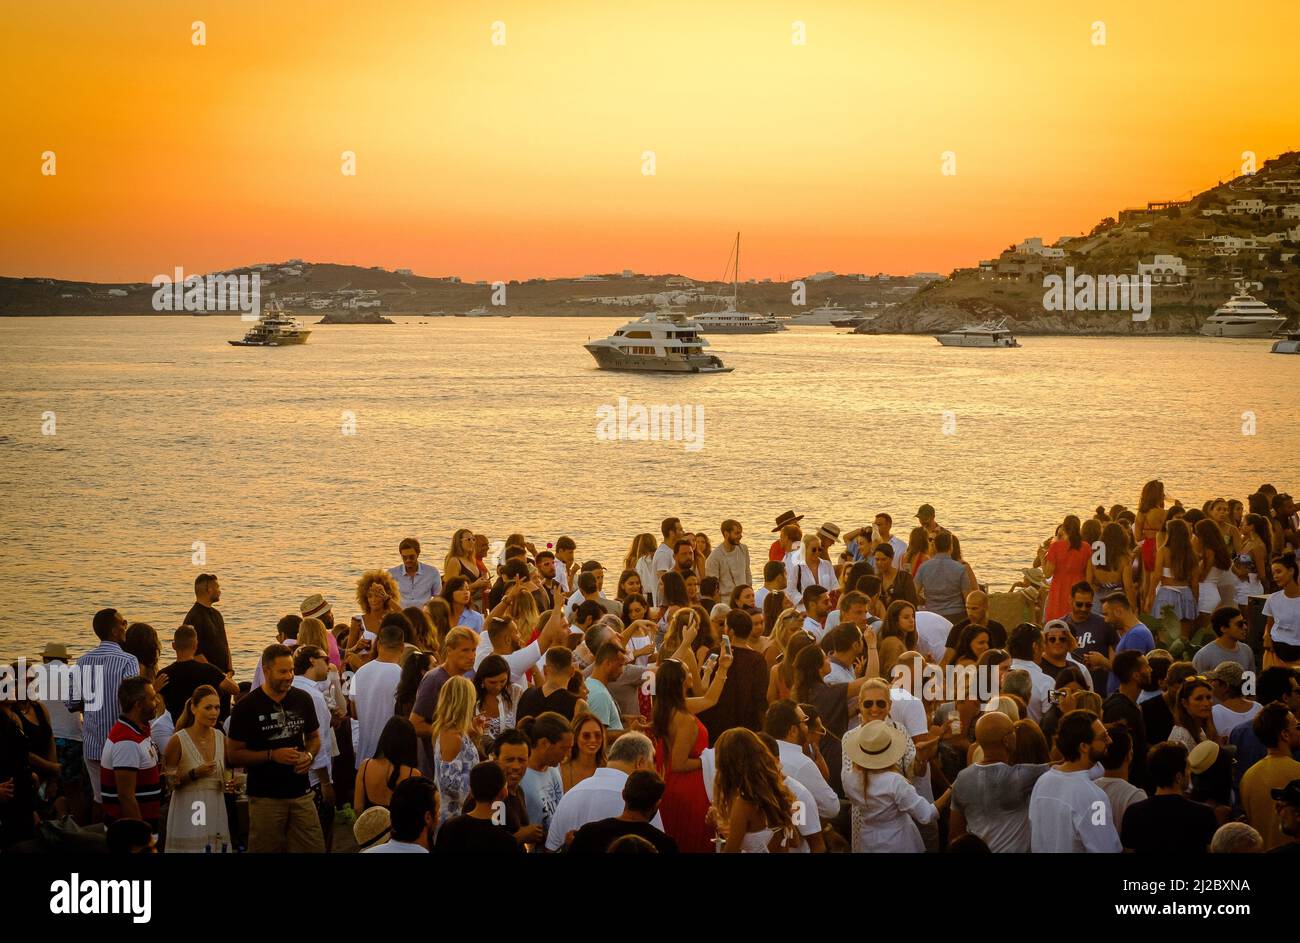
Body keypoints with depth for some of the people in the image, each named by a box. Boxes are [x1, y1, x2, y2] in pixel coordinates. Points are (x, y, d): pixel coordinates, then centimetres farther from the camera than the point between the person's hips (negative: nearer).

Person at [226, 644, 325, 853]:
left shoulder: (302, 699, 5)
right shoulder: (246, 707, -8)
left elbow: (314, 737, 18)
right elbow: (234, 754, -6)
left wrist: (309, 755, -4)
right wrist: (271, 755, -18)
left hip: (301, 794, 3)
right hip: (265, 797, -3)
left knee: (314, 848, 0)